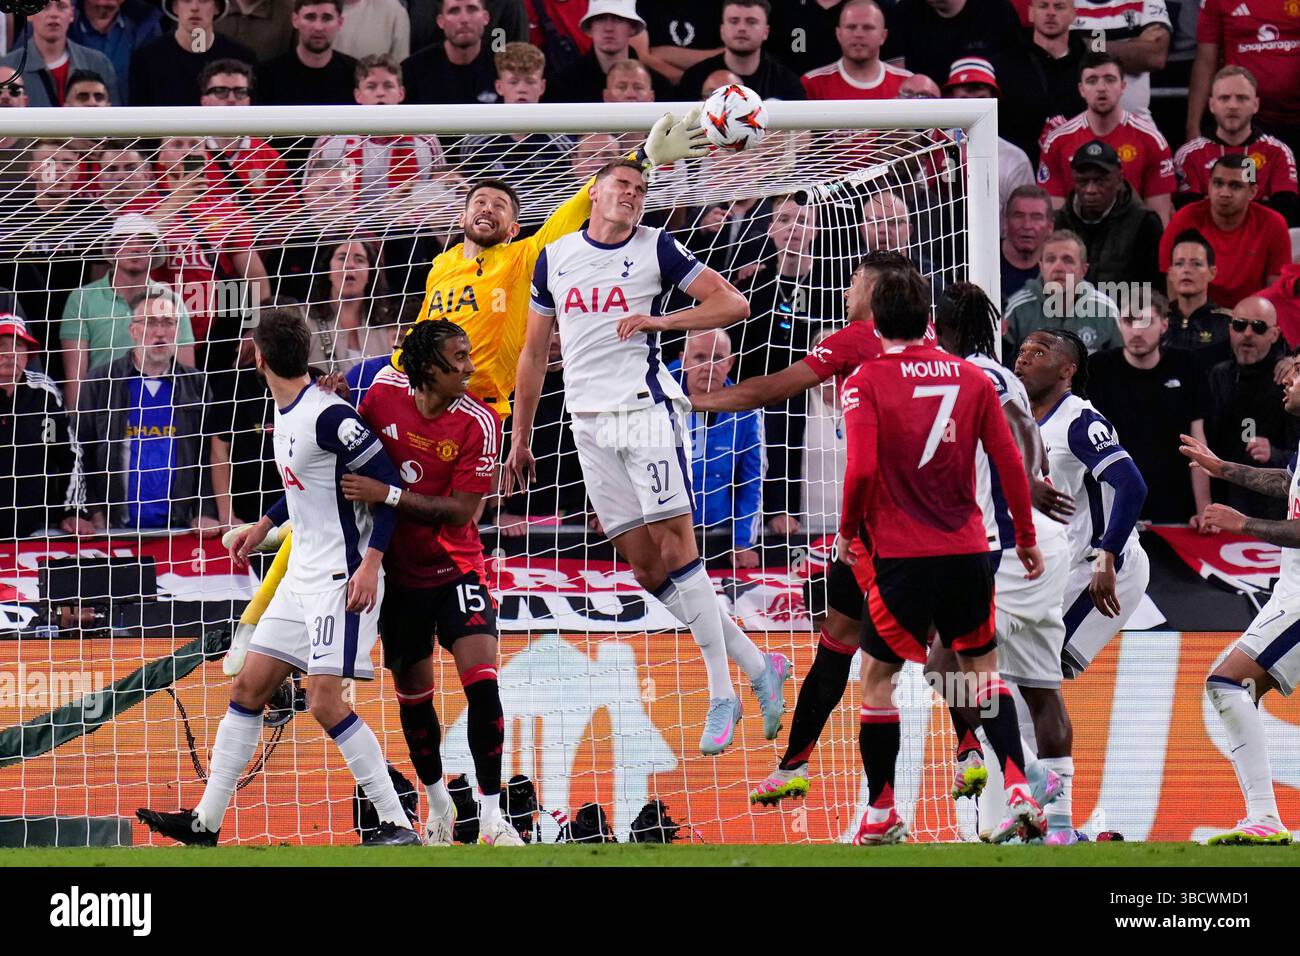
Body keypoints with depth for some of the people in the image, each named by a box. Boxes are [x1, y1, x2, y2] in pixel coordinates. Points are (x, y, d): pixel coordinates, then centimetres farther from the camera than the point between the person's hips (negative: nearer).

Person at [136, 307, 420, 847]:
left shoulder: (329, 416, -18)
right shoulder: (286, 414, 10)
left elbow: (389, 483, -19)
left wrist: (371, 562, -25)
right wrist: (264, 525, 29)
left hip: (343, 578, -10)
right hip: (304, 575, 10)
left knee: (326, 702, -17)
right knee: (249, 687, 10)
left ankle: (398, 826, -11)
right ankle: (205, 824, 16)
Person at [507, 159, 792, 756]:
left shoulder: (656, 248, 1)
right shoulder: (555, 258, 12)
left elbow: (733, 304, -2)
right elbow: (534, 352, 19)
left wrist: (660, 320, -13)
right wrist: (520, 437, 18)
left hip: (646, 408, -4)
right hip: (589, 424, 4)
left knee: (674, 545, -12)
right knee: (644, 565, 0)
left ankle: (722, 695, -7)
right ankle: (757, 666, 8)